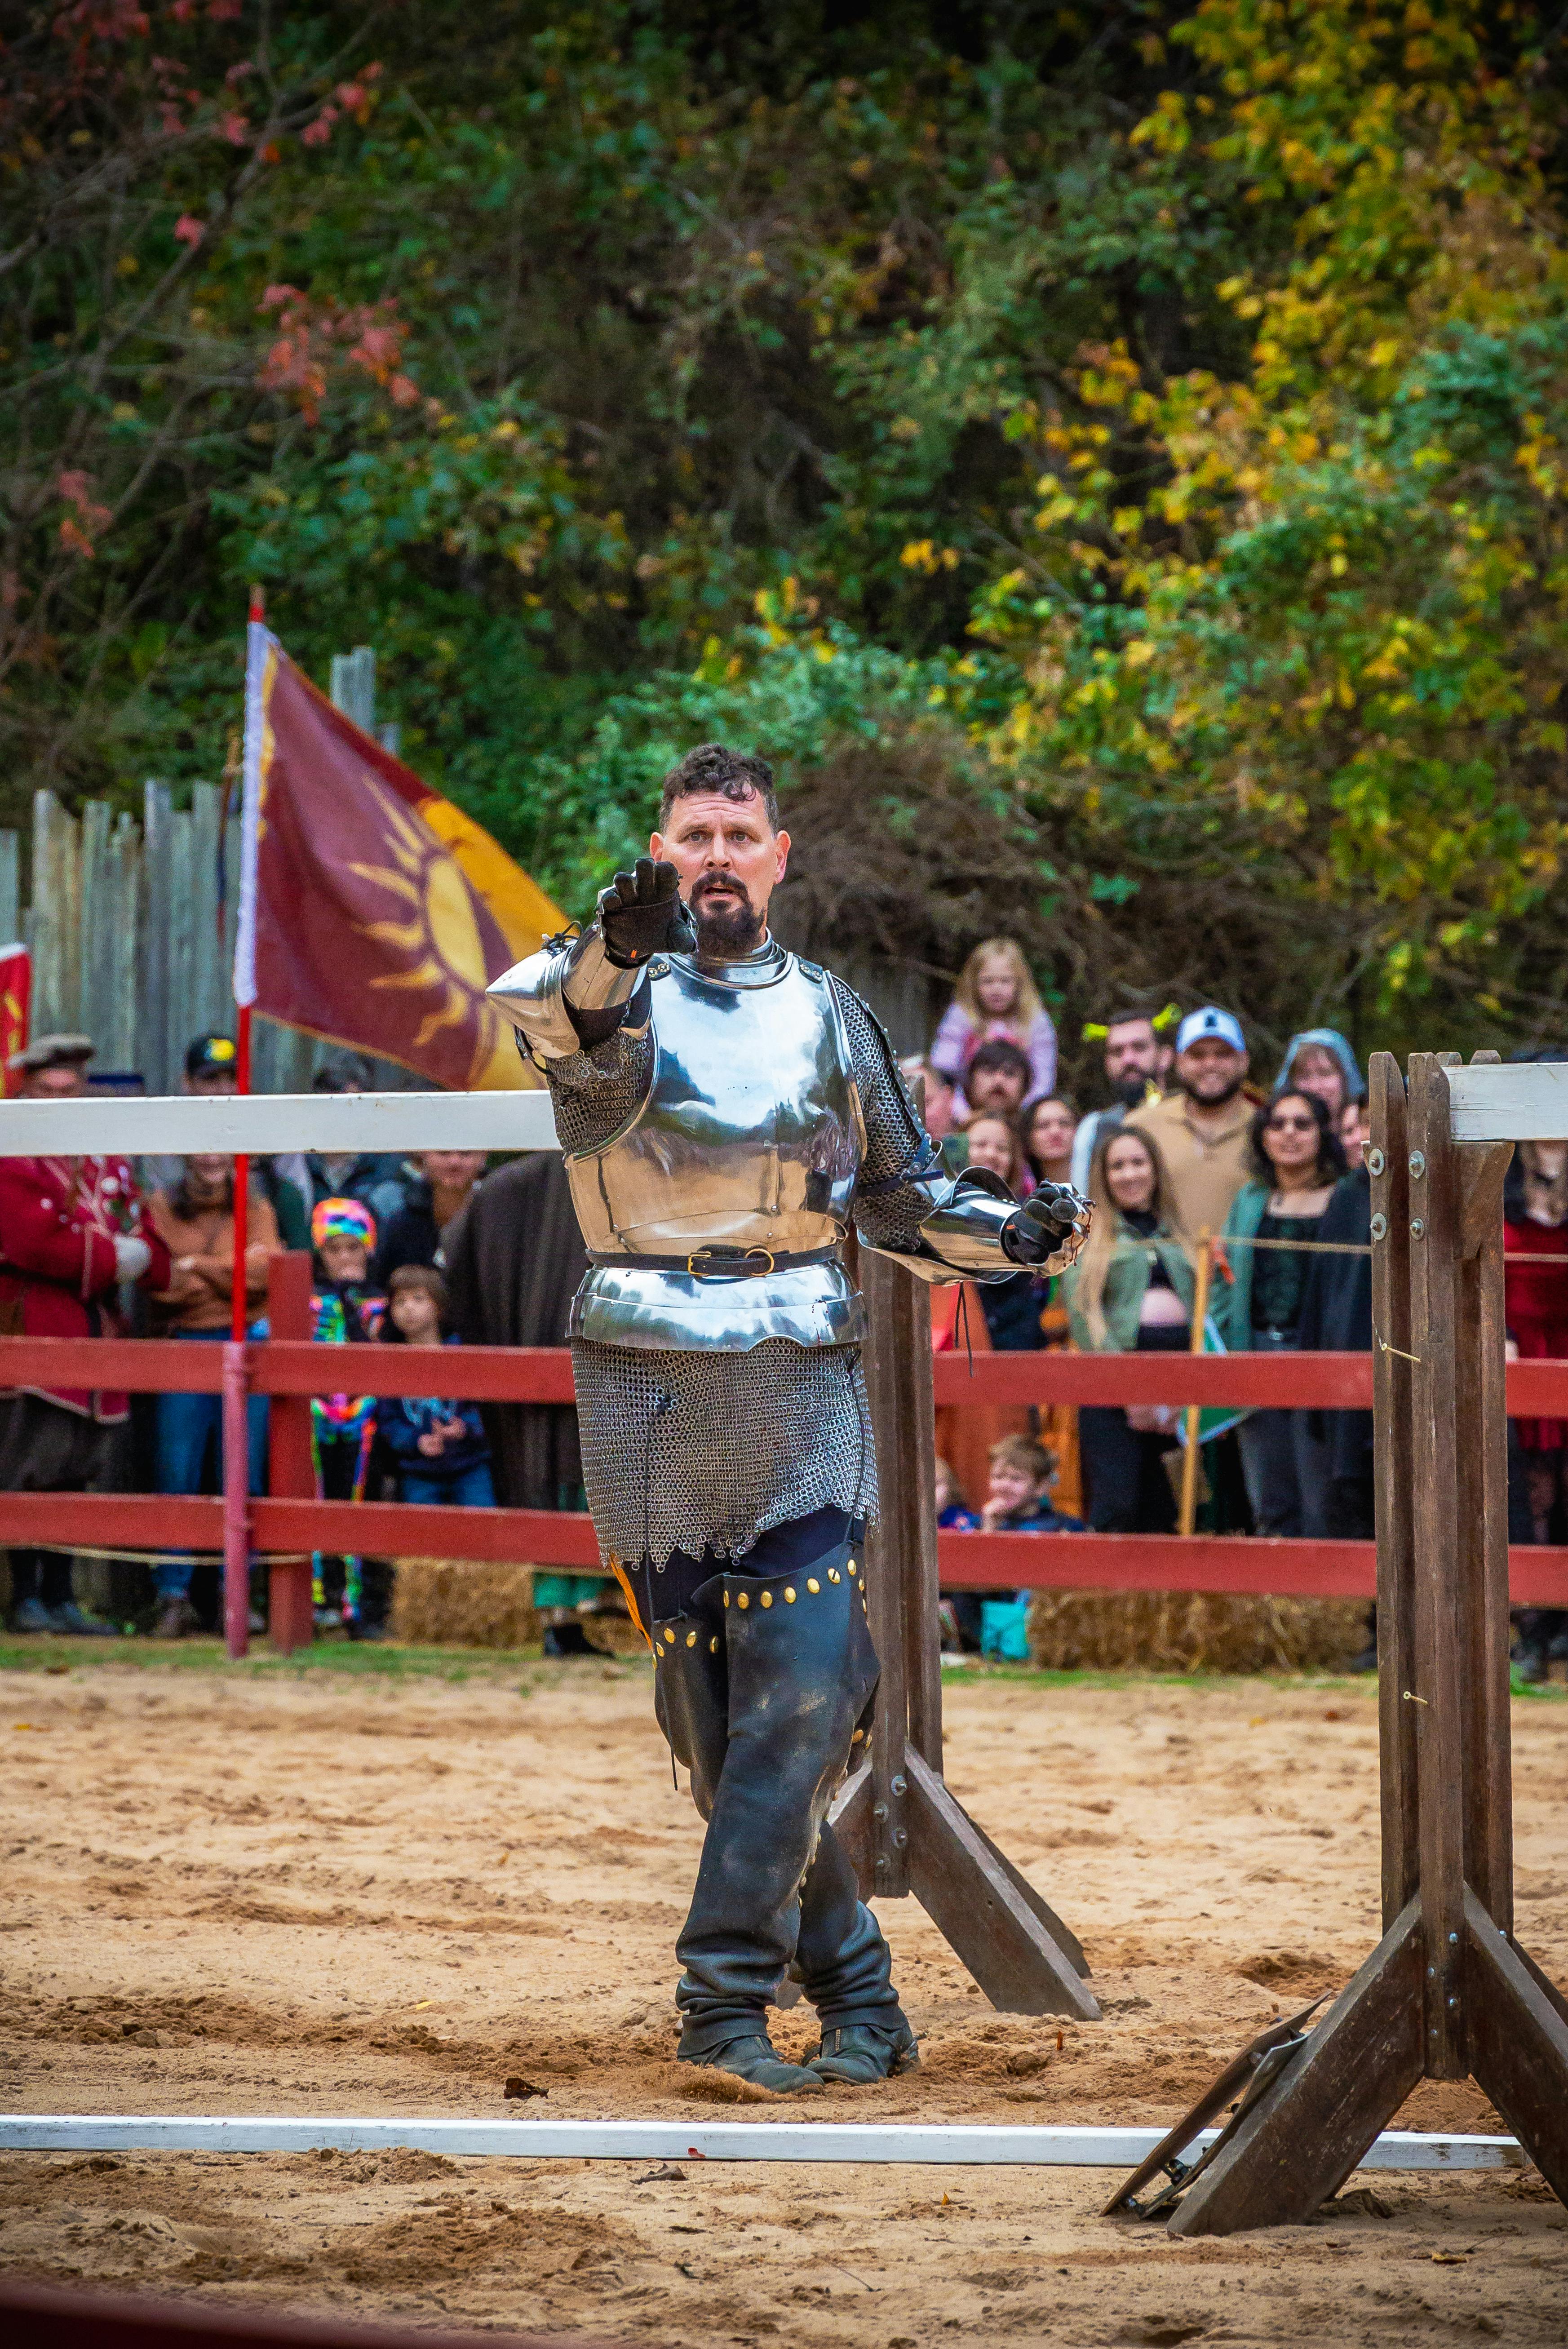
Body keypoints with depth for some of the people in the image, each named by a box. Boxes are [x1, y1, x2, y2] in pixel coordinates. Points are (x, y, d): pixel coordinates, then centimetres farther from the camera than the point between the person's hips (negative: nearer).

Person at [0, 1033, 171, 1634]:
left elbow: (151, 1251, 10)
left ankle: (60, 1597, 12)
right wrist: (114, 1259, -11)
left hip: (95, 1338, 6)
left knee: (73, 1476, 8)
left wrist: (134, 1260, -13)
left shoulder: (111, 1168, 17)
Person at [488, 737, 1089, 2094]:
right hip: (645, 1385, -1)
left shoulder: (829, 1016, 11)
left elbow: (902, 1195, 20)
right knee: (711, 1712, 4)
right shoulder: (612, 996, 0)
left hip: (800, 1379, 1)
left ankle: (726, 2001, -10)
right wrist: (615, 951, -48)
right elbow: (540, 1009, -26)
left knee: (805, 1691, -12)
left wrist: (1012, 1232, 0)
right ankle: (854, 1988, 15)